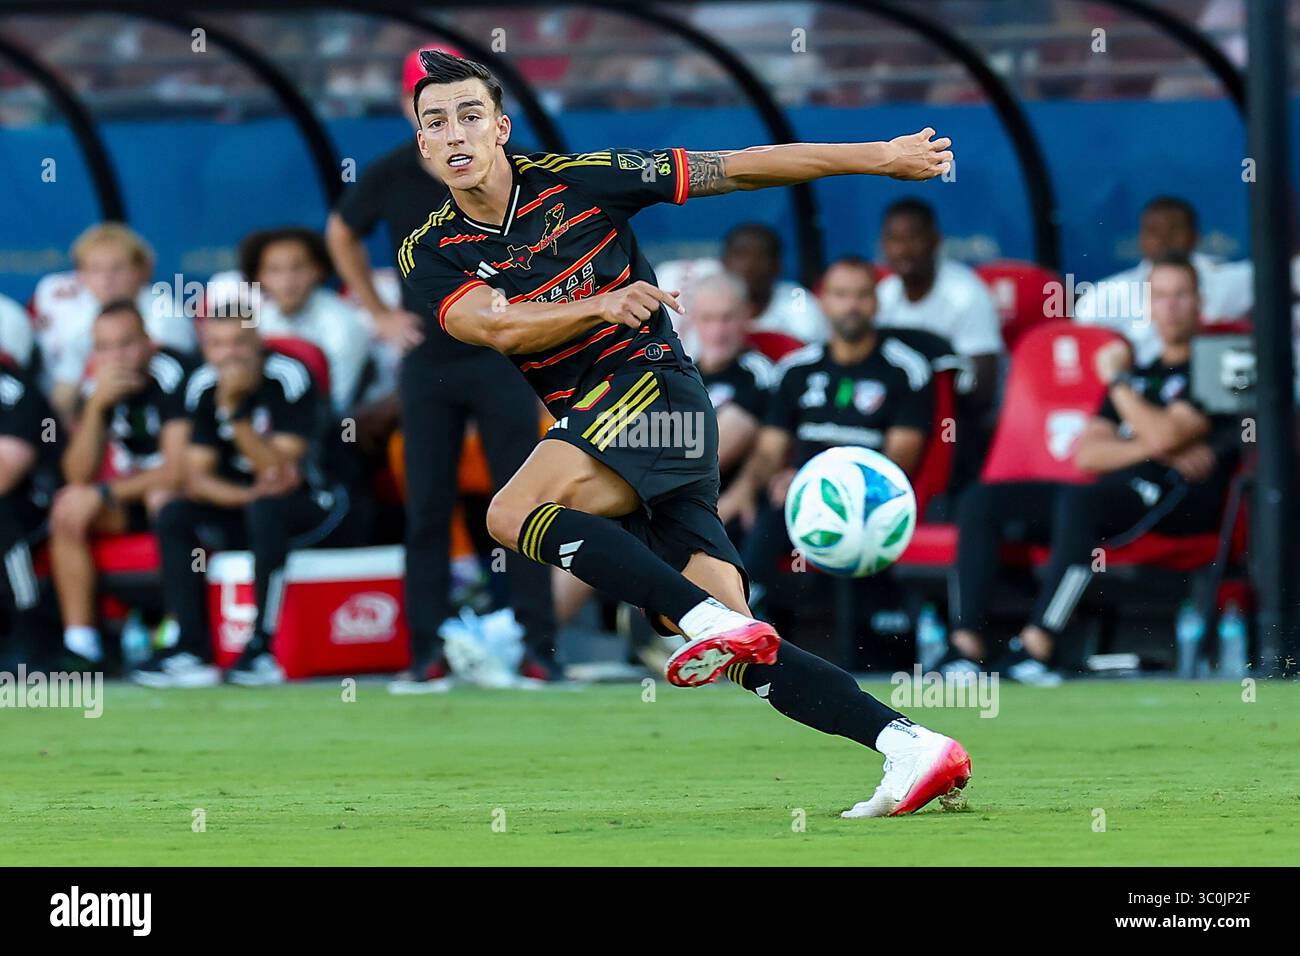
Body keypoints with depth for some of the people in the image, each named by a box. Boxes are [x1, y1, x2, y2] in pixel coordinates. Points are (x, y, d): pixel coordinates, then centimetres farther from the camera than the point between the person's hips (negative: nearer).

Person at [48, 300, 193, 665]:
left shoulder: (173, 375, -20)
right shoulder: (97, 387, -2)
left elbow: (177, 471, -23)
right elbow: (78, 475, -7)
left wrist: (104, 494, -20)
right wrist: (96, 405, -20)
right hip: (130, 498, 6)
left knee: (162, 500, -36)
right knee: (68, 507, -17)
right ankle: (78, 641, -17)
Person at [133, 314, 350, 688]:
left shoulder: (288, 378, -17)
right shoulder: (204, 388, -2)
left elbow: (282, 471, -23)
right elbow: (196, 478, -6)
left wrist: (236, 409, -31)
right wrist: (248, 494, -25)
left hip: (310, 506, -5)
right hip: (236, 503, 5)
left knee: (265, 510, -36)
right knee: (173, 517, -18)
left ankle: (261, 647, -34)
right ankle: (192, 649, -22)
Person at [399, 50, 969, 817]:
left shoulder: (577, 181, -1)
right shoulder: (431, 255, 7)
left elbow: (740, 169, 3)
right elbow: (497, 327, -13)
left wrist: (880, 157, 3)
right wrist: (602, 304, -31)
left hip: (654, 387, -4)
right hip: (587, 426, 4)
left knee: (514, 512, -29)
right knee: (738, 652, -9)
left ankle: (716, 622, -32)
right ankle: (910, 746, -12)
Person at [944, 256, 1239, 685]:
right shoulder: (1142, 373, 26)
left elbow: (1164, 435, -13)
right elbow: (1087, 453, 14)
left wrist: (1117, 381, 2)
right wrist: (1151, 448, -5)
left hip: (1176, 503, -8)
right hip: (1114, 496, 8)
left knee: (1078, 501, -38)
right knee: (982, 501, -5)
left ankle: (1035, 646, -42)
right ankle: (966, 644, -19)